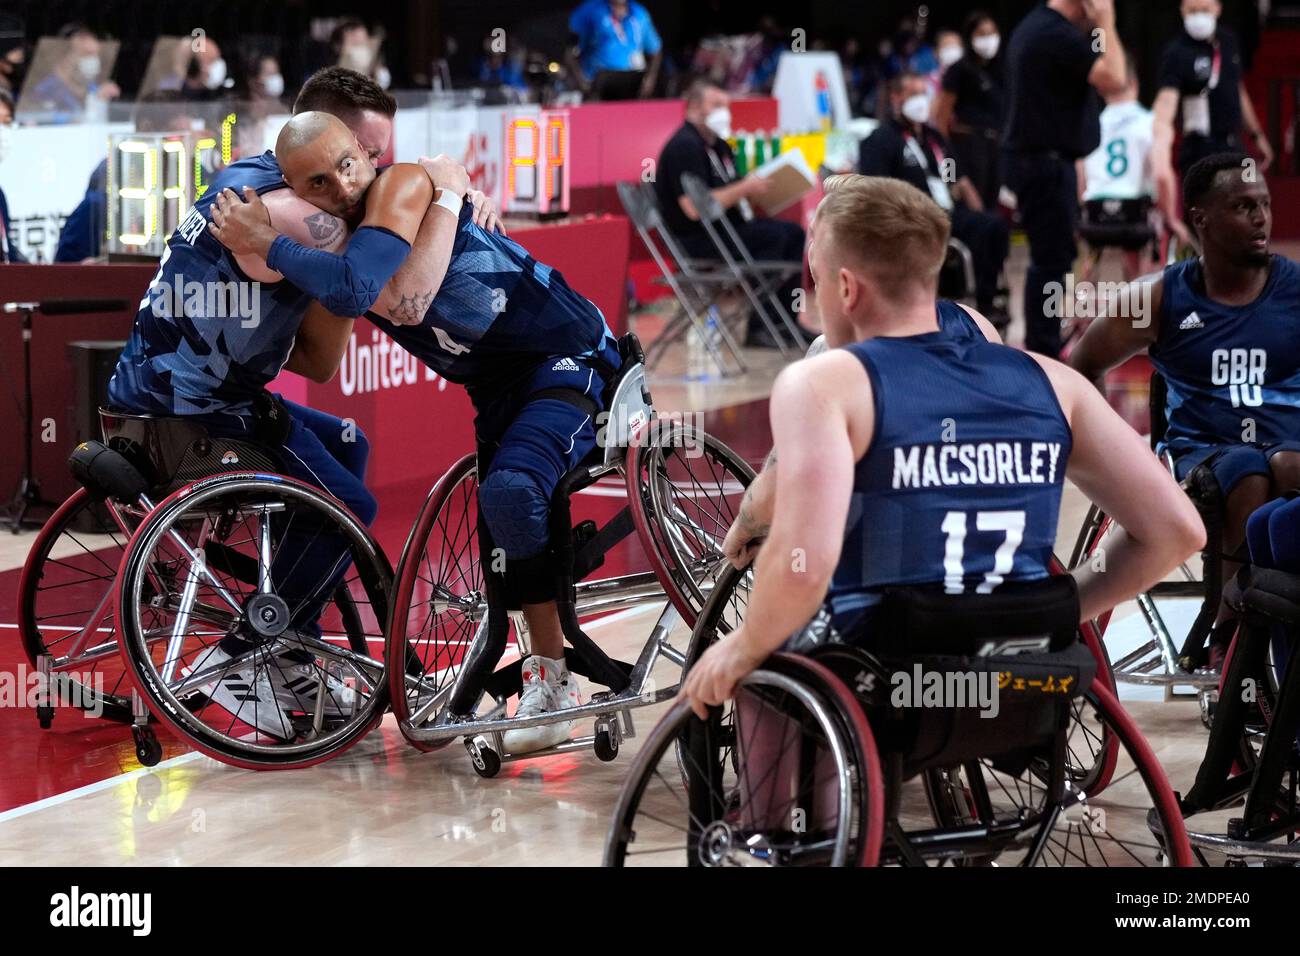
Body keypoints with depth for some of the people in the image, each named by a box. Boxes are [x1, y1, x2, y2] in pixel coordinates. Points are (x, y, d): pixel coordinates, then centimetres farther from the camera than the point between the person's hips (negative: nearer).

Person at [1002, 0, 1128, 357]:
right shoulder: (1059, 35, -18)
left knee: (1050, 257, 17)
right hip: (1046, 162, -11)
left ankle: (1041, 348, 23)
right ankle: (1043, 353, -6)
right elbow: (1112, 78, -24)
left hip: (1032, 157, 11)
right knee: (1052, 259, -7)